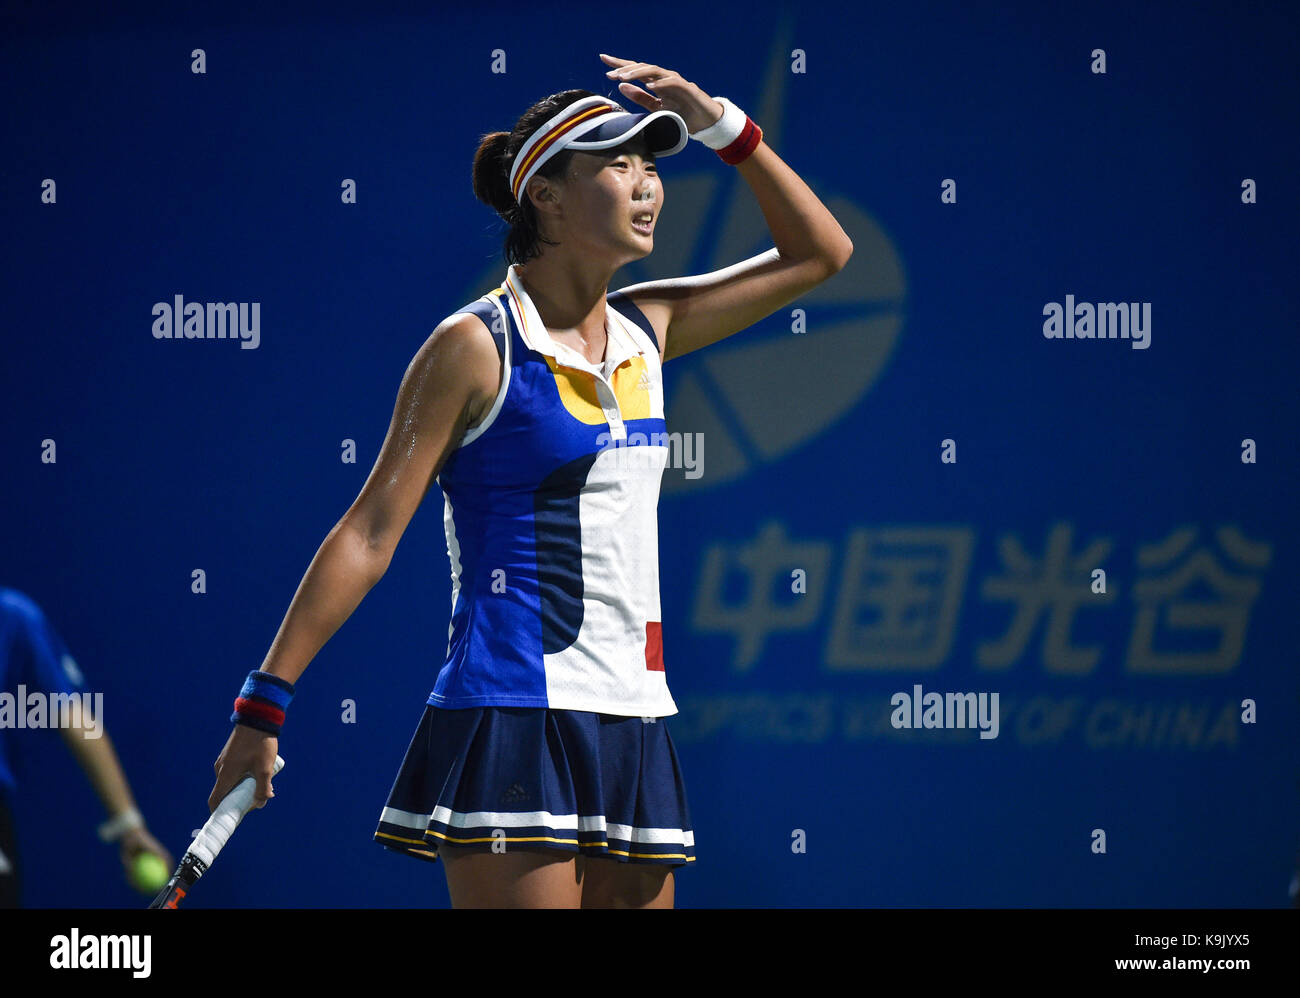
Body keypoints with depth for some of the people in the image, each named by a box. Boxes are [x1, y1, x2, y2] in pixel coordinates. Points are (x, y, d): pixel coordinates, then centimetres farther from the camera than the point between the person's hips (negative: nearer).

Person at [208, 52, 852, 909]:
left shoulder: (646, 331, 13)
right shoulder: (477, 347, -5)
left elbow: (821, 254, 23)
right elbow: (370, 534, -6)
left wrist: (726, 128, 12)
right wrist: (265, 702, -9)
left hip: (631, 723, 7)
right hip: (514, 720, -7)